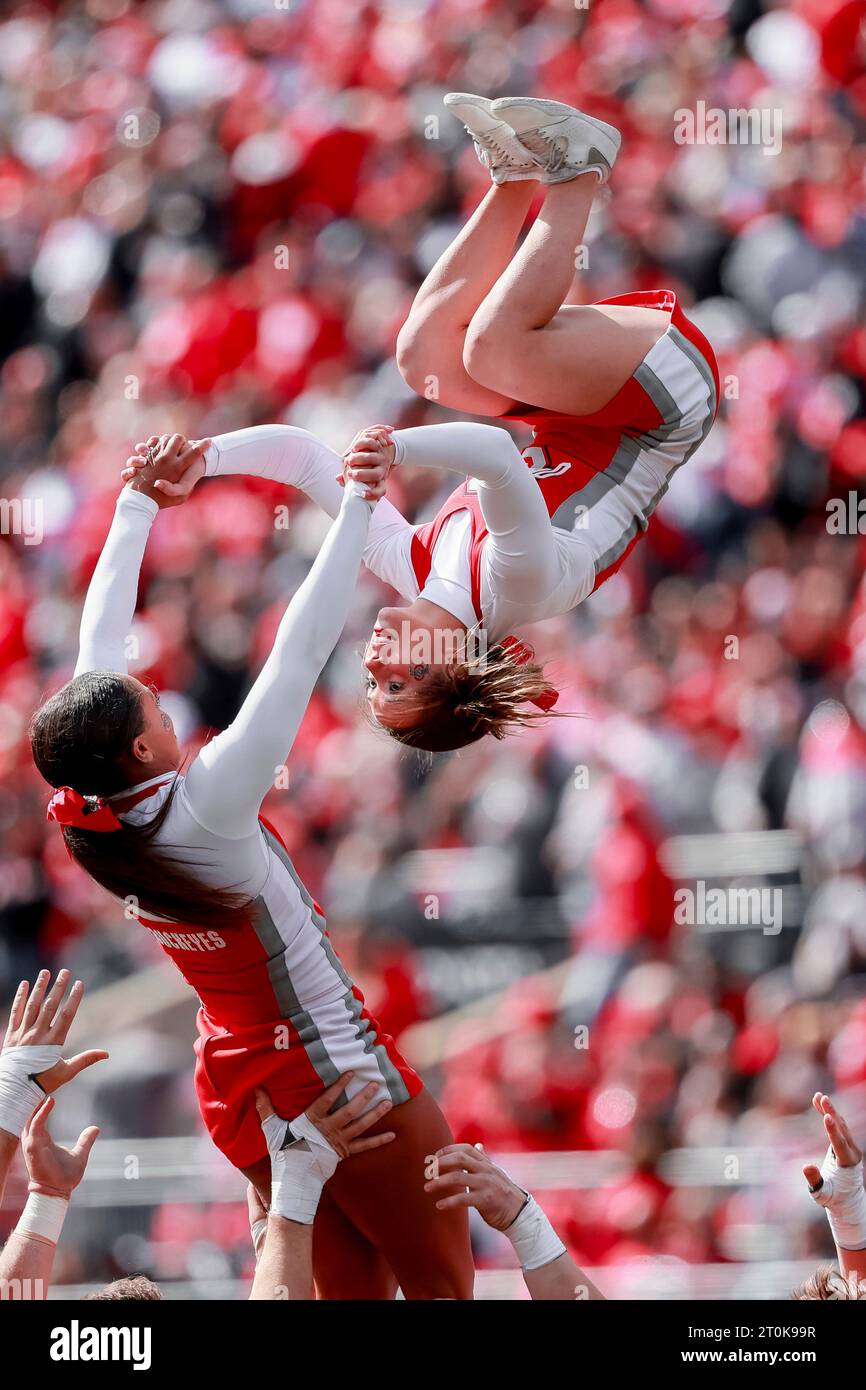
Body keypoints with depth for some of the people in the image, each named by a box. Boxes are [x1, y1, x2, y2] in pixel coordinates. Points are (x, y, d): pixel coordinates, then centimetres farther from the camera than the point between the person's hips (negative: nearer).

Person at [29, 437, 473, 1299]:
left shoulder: (88, 813, -8)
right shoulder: (202, 807, -27)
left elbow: (100, 636, 3)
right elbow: (298, 652, -26)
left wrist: (142, 498, 10)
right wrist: (357, 504, -21)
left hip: (235, 1087, 8)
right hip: (335, 1072, -8)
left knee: (350, 1291, 12)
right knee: (440, 1287, 1)